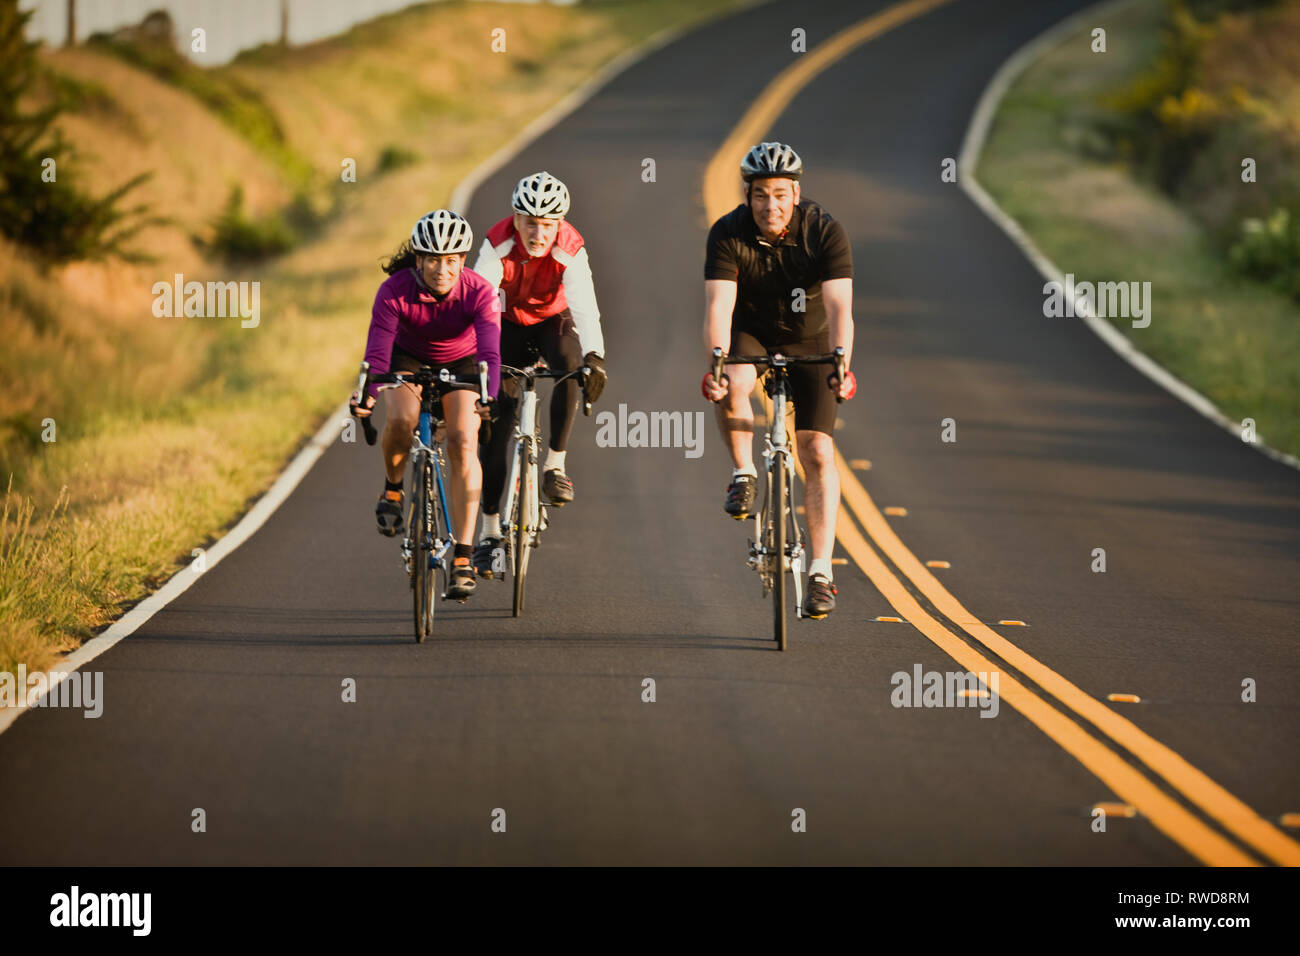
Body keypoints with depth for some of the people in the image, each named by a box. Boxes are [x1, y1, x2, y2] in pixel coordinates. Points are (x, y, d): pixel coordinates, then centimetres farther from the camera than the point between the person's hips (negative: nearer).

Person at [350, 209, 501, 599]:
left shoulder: (479, 292, -30)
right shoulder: (394, 292, -30)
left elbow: (489, 353, -40)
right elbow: (377, 353, -35)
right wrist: (367, 395, -54)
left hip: (460, 362, 0)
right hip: (408, 358, 0)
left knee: (463, 443, -21)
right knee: (402, 420, -31)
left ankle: (462, 556, -18)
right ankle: (393, 487, 2)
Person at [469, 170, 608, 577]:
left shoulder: (571, 250, -30)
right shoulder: (498, 246, -29)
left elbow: (584, 304, -42)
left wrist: (594, 355, -60)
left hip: (553, 320, -1)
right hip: (510, 324, 1)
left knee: (571, 364, -36)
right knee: (496, 424, -6)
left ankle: (555, 465, -22)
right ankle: (490, 531, 2)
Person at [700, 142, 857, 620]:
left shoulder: (825, 232, -24)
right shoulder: (728, 234, -23)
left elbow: (839, 307, -34)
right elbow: (718, 306, -33)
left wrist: (841, 366, -50)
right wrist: (717, 363, -50)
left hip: (808, 341, 0)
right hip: (749, 334, 0)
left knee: (817, 451, -10)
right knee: (730, 388, -35)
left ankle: (820, 571, -6)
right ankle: (744, 474, -8)